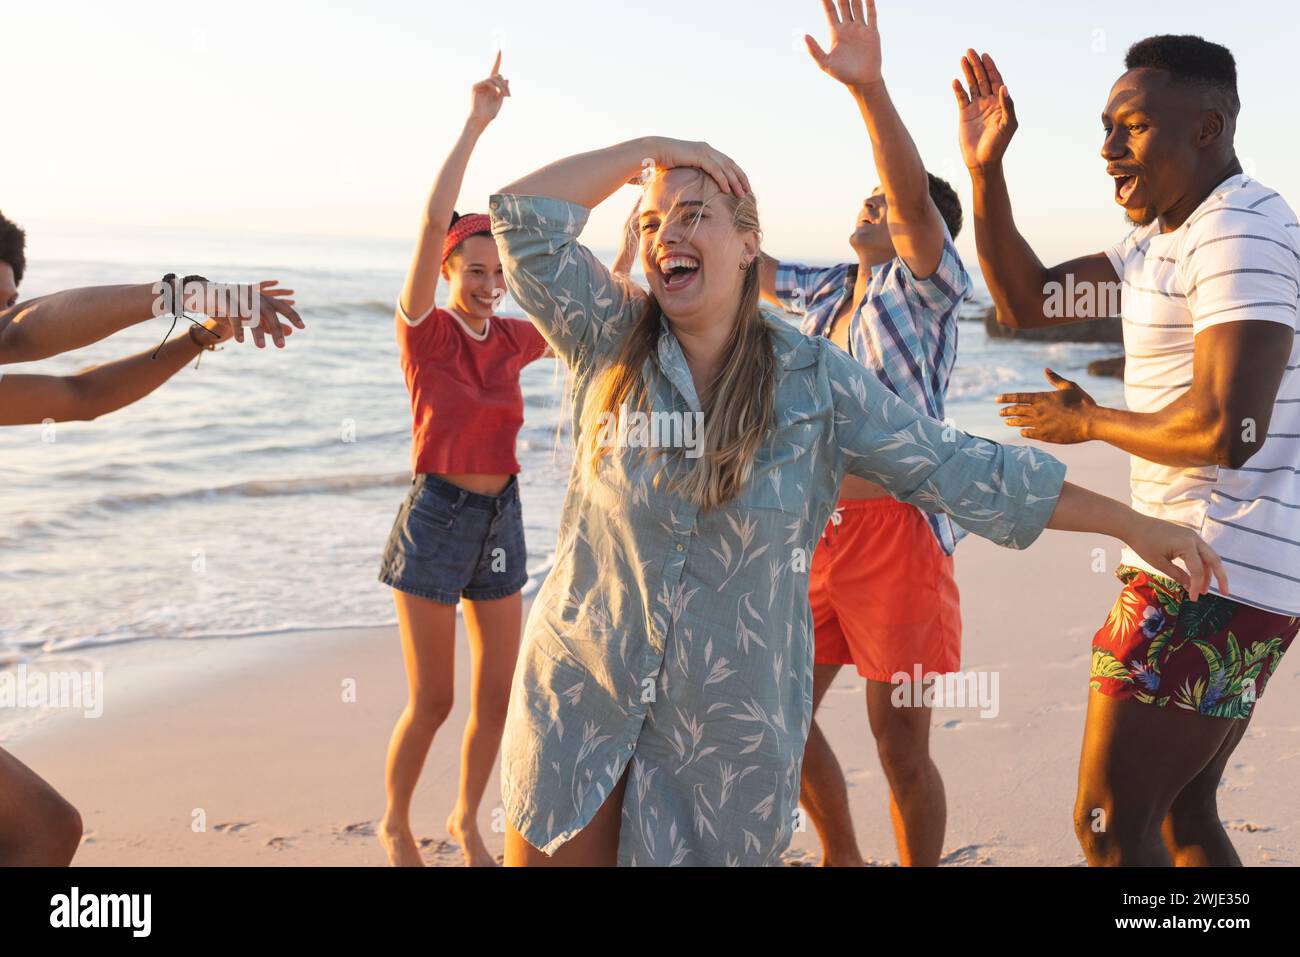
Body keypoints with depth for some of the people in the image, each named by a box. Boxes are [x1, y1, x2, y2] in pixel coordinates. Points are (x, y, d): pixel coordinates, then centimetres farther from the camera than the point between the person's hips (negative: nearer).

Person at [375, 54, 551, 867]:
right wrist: (477, 122, -24)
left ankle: (468, 818, 32)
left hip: (502, 519, 5)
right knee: (433, 701, -1)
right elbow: (433, 220, -22)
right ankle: (396, 826, 24)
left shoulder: (512, 339, 6)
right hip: (437, 517, -5)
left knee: (497, 695, 9)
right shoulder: (423, 329, -9)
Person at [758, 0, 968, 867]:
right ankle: (842, 860, 32)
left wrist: (869, 88, -37)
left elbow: (913, 194, -23)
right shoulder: (826, 293, 15)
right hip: (816, 532, 7)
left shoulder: (925, 285, -4)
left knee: (900, 746, 0)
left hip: (896, 530, -7)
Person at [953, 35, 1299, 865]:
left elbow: (1227, 431, -27)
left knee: (1110, 825, -6)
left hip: (1210, 581, -10)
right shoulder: (1169, 237, 15)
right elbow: (1028, 302, 16)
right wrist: (986, 173, 5)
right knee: (1180, 812, 18)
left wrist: (1085, 421, -11)